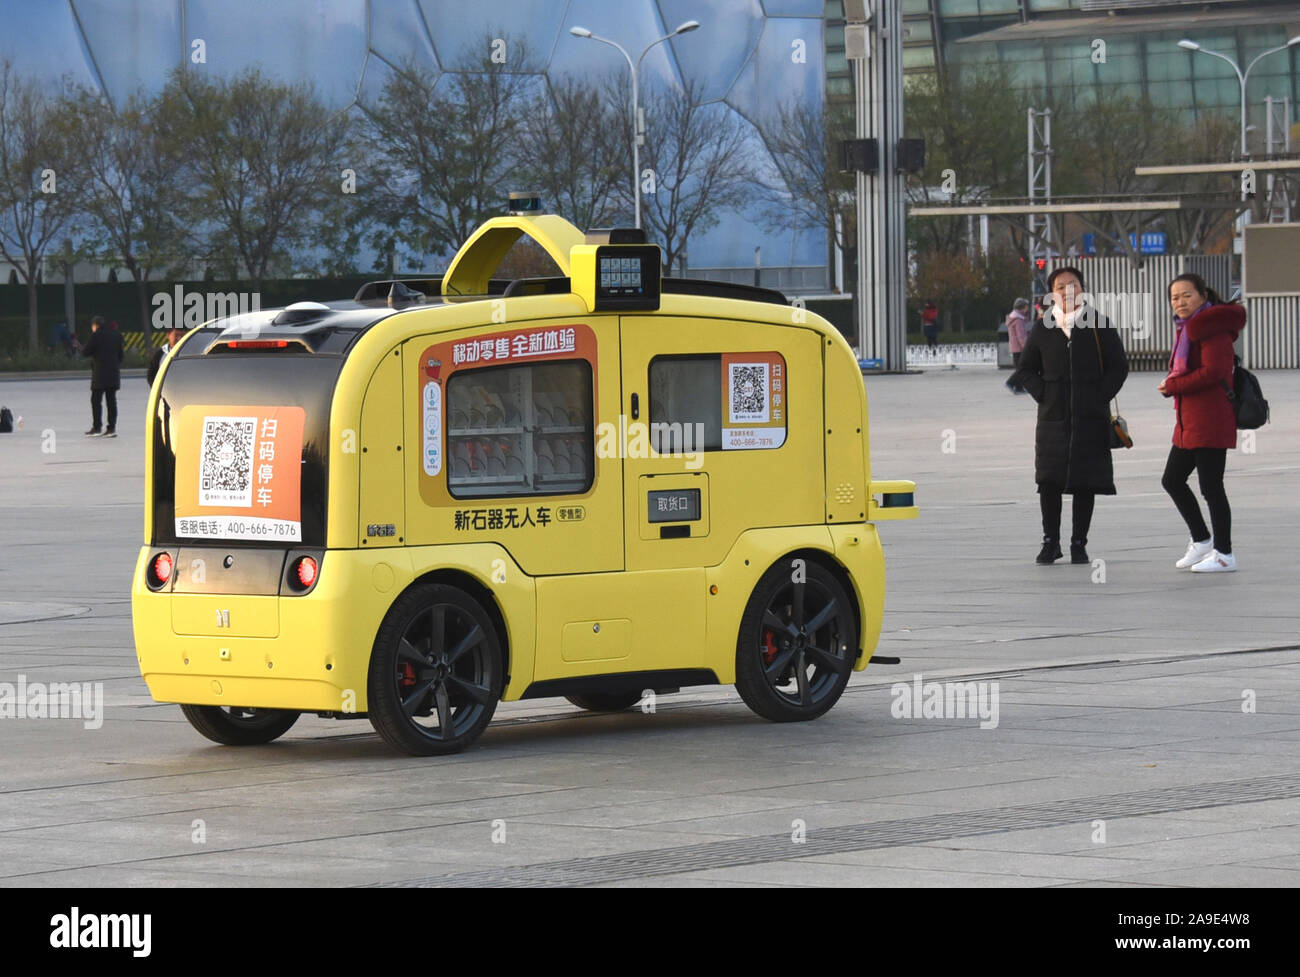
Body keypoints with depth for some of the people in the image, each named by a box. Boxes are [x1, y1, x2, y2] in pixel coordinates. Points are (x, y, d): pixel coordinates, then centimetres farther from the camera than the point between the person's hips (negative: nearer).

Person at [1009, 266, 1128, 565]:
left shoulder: (1099, 325, 3)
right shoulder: (1042, 330, 8)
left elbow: (1119, 366, 5)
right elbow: (1025, 369, 15)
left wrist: (1100, 397, -5)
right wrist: (1043, 395, 1)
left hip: (1091, 418, -1)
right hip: (1053, 418, 1)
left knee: (1085, 483, -1)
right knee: (1049, 482, -2)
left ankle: (1079, 544, 8)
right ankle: (1050, 542, 11)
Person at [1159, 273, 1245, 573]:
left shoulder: (1213, 328, -15)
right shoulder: (1187, 327, 17)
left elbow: (1213, 371, -23)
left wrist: (1172, 386, -15)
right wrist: (1172, 385, -1)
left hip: (1210, 422, -11)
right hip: (1189, 422, 11)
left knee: (1210, 487, -5)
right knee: (1172, 480, 16)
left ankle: (1224, 554, 4)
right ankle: (1200, 540, 29)